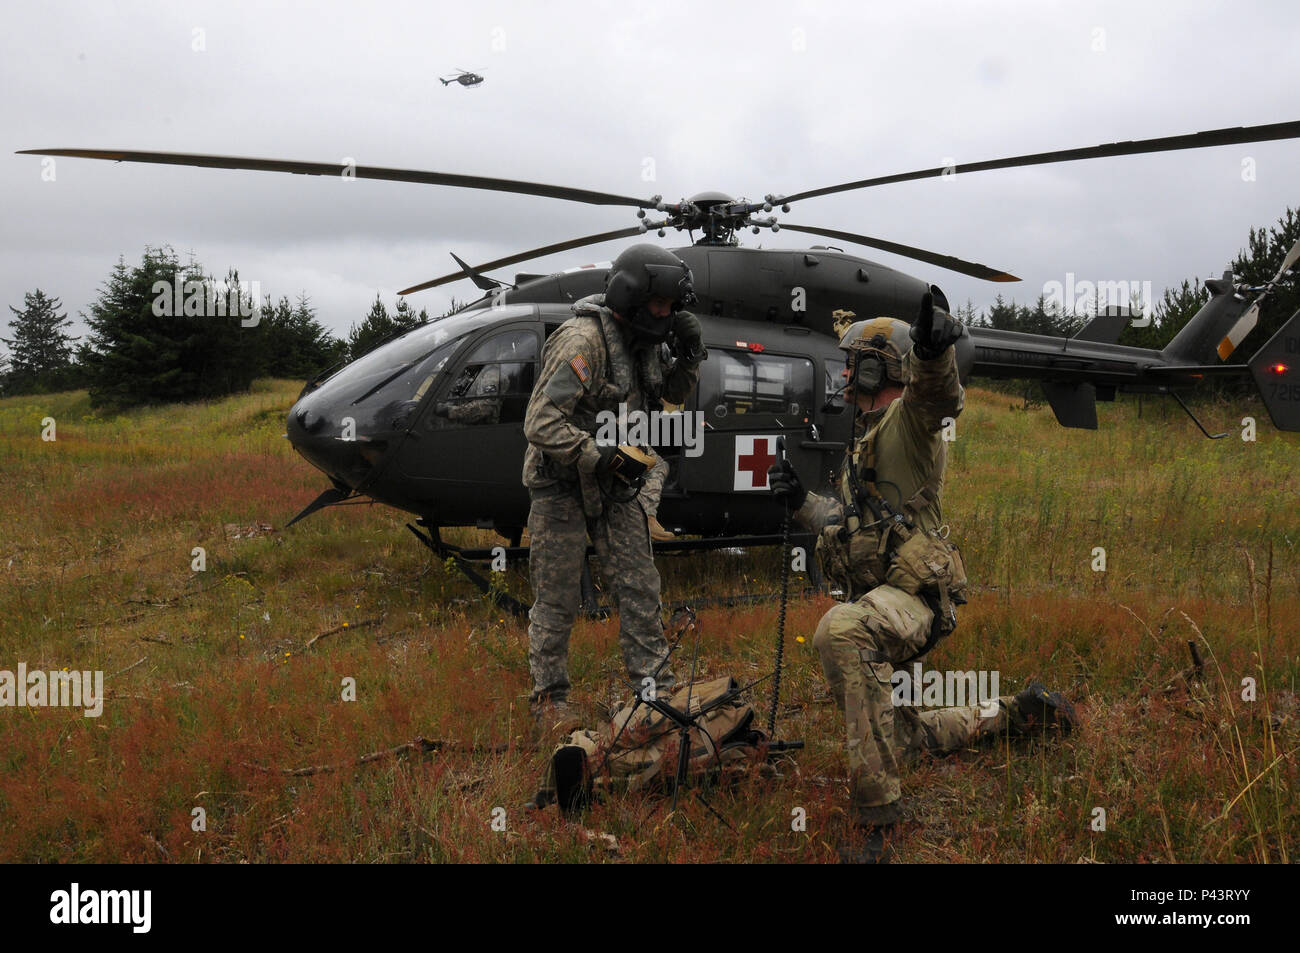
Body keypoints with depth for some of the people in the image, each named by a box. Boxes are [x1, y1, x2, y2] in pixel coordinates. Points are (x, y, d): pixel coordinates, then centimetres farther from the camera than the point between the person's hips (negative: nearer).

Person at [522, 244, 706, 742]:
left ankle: (655, 687, 15)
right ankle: (550, 699, 16)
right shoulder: (583, 340, -23)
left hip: (615, 482, 7)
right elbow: (541, 422, -28)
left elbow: (673, 393, 18)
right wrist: (599, 457, -30)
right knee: (557, 598, 3)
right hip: (562, 482, -7)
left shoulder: (642, 340, 1)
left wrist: (690, 355, -1)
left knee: (640, 584, 5)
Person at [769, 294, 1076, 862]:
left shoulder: (908, 417, -8)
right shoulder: (866, 438, 22)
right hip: (877, 601, 11)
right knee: (901, 739, 21)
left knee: (840, 632, -44)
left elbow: (937, 394, -34)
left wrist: (933, 349, -58)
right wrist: (801, 502, 14)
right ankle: (1014, 713, 40)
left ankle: (875, 821, -42)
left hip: (911, 597, -10)